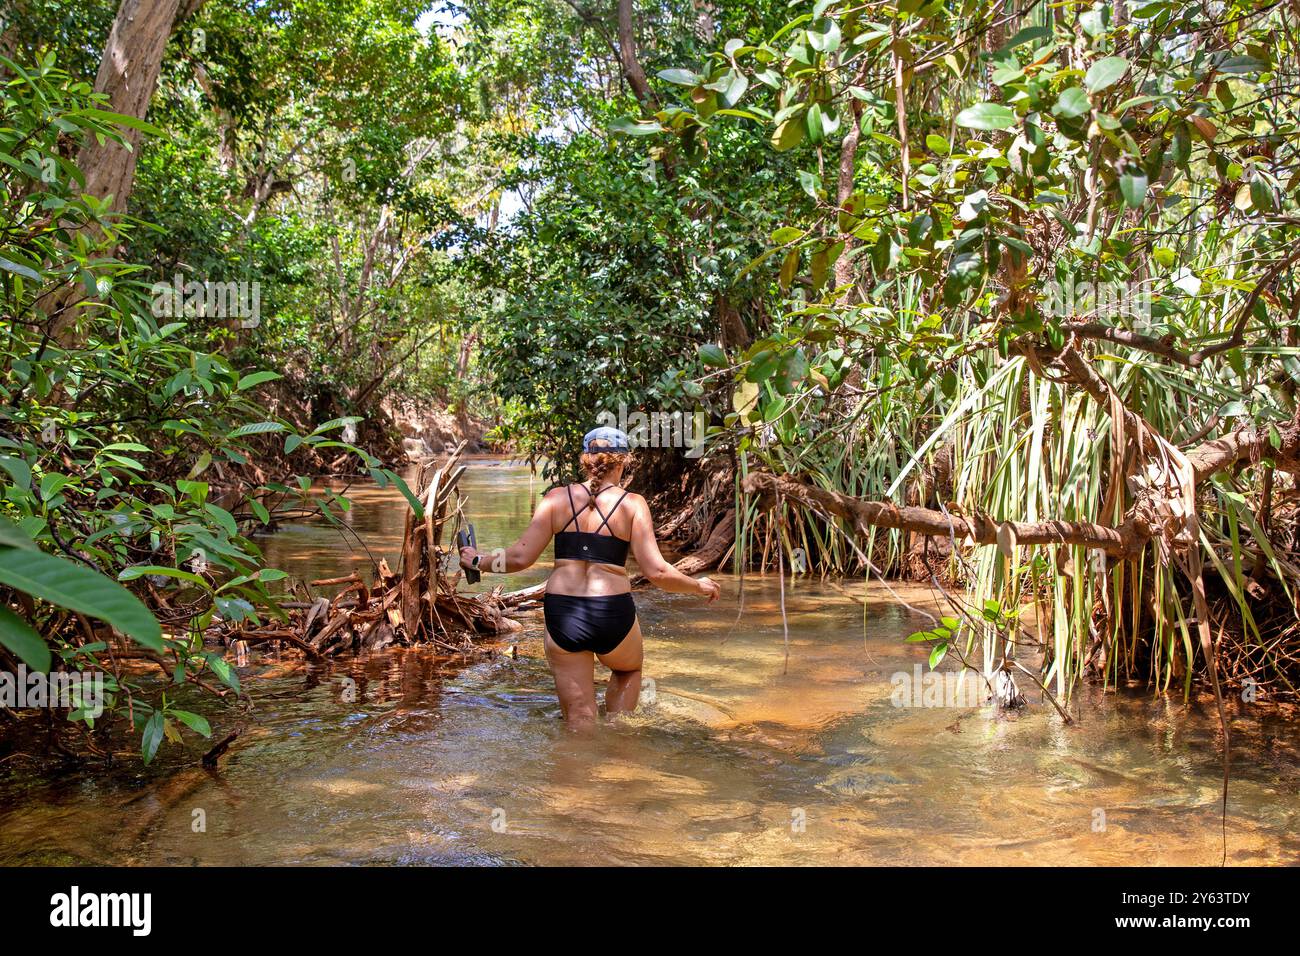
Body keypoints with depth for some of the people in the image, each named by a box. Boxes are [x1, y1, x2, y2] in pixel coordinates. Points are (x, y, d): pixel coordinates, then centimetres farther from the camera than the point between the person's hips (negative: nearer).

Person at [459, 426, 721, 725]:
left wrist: (478, 561, 17)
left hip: (562, 614, 1)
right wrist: (699, 586, 9)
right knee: (628, 670, 33)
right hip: (613, 614, -1)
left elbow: (521, 557, -1)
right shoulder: (632, 504, -2)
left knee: (578, 718, 15)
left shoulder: (557, 498, 3)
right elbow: (656, 572, -7)